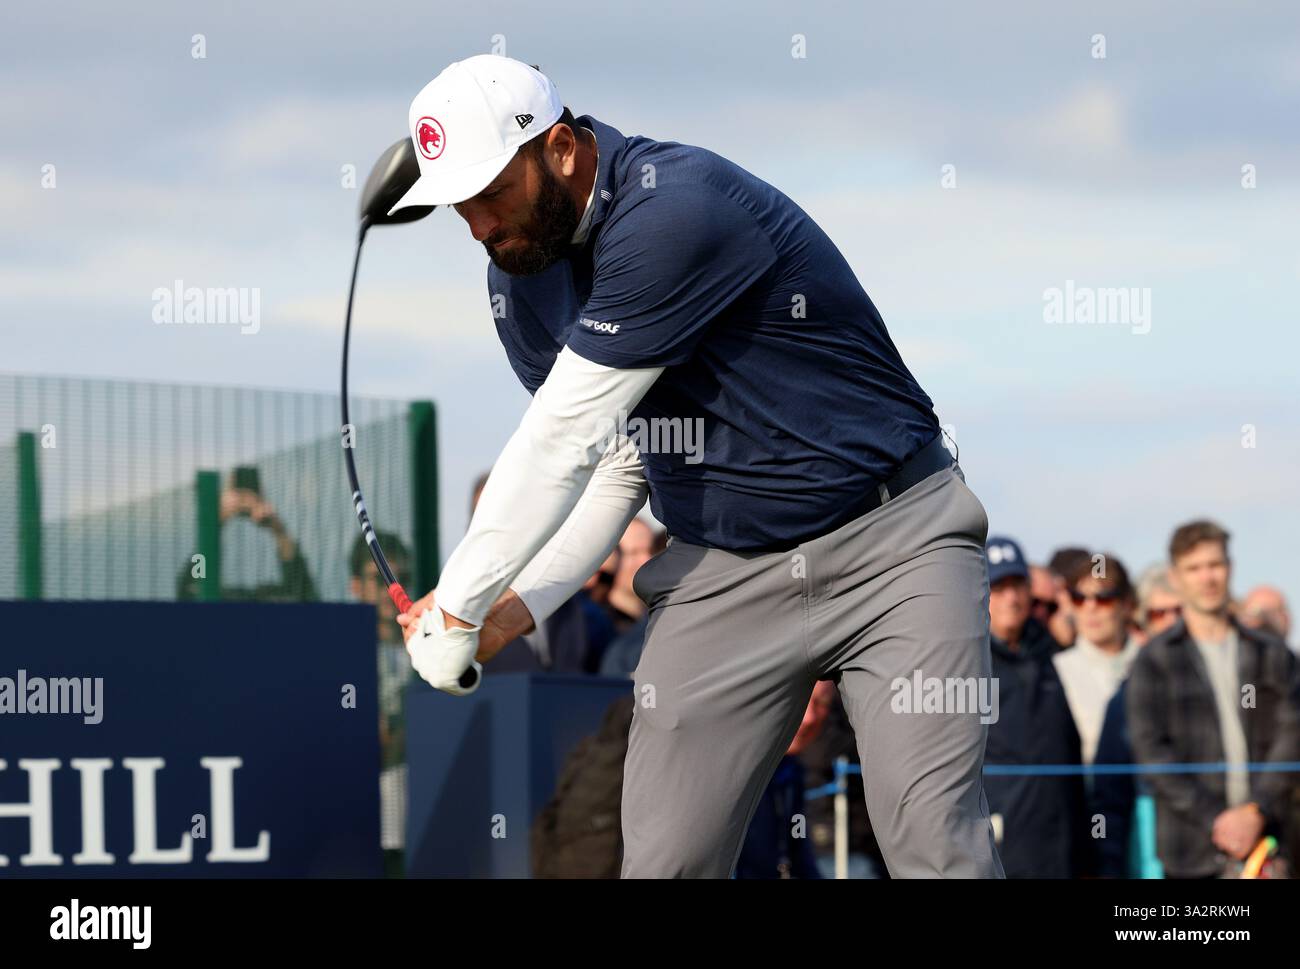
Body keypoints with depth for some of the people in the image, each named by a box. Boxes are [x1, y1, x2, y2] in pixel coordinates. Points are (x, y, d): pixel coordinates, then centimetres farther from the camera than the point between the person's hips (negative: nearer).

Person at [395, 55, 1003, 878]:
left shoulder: (678, 210, -22)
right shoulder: (521, 272, 5)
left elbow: (563, 439, -20)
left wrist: (457, 607, -11)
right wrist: (508, 612, -3)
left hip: (890, 548, -7)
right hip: (723, 575, 7)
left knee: (939, 852, -18)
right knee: (667, 860, -3)